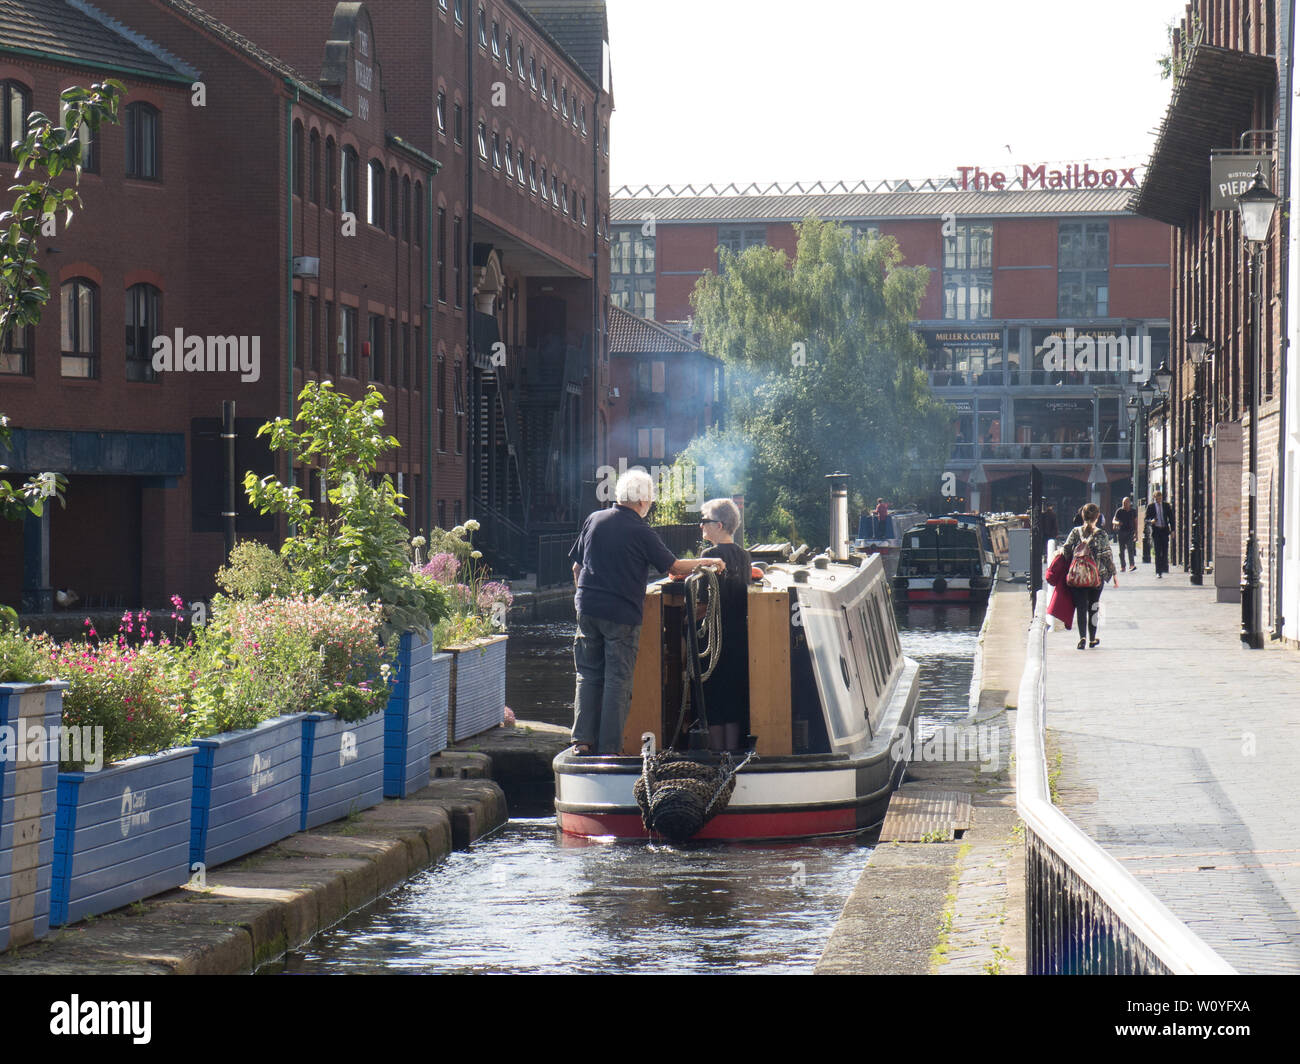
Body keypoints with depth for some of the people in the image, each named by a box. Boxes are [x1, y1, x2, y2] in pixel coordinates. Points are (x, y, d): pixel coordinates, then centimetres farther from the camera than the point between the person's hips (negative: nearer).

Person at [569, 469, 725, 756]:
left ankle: (582, 740, 5)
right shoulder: (640, 532, -9)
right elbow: (674, 567, -4)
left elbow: (577, 566, 13)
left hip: (587, 610, 5)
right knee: (617, 681, 1)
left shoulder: (594, 520, 6)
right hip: (622, 614, -5)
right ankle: (609, 748, 1)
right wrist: (707, 562, 12)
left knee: (589, 676, 12)